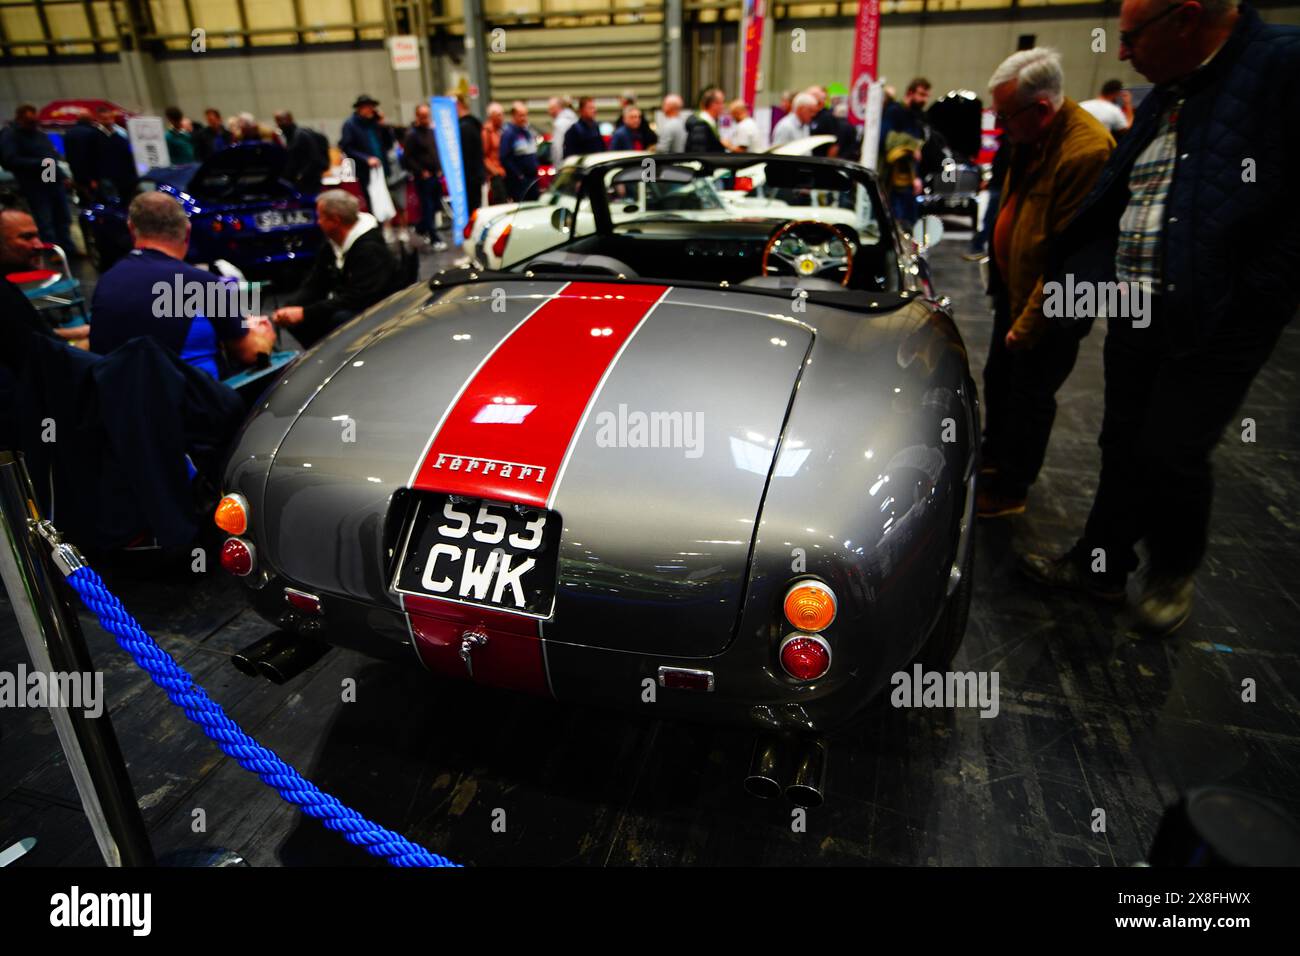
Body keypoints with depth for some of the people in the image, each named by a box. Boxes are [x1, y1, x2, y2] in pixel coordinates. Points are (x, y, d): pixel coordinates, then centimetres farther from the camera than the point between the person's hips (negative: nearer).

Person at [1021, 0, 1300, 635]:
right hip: (1137, 314, 7)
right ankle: (1100, 564, 28)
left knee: (1171, 455, 0)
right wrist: (1066, 269, 13)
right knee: (1124, 445, 13)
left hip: (1217, 325, -7)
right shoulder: (1162, 100, 13)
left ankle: (1176, 571, 26)